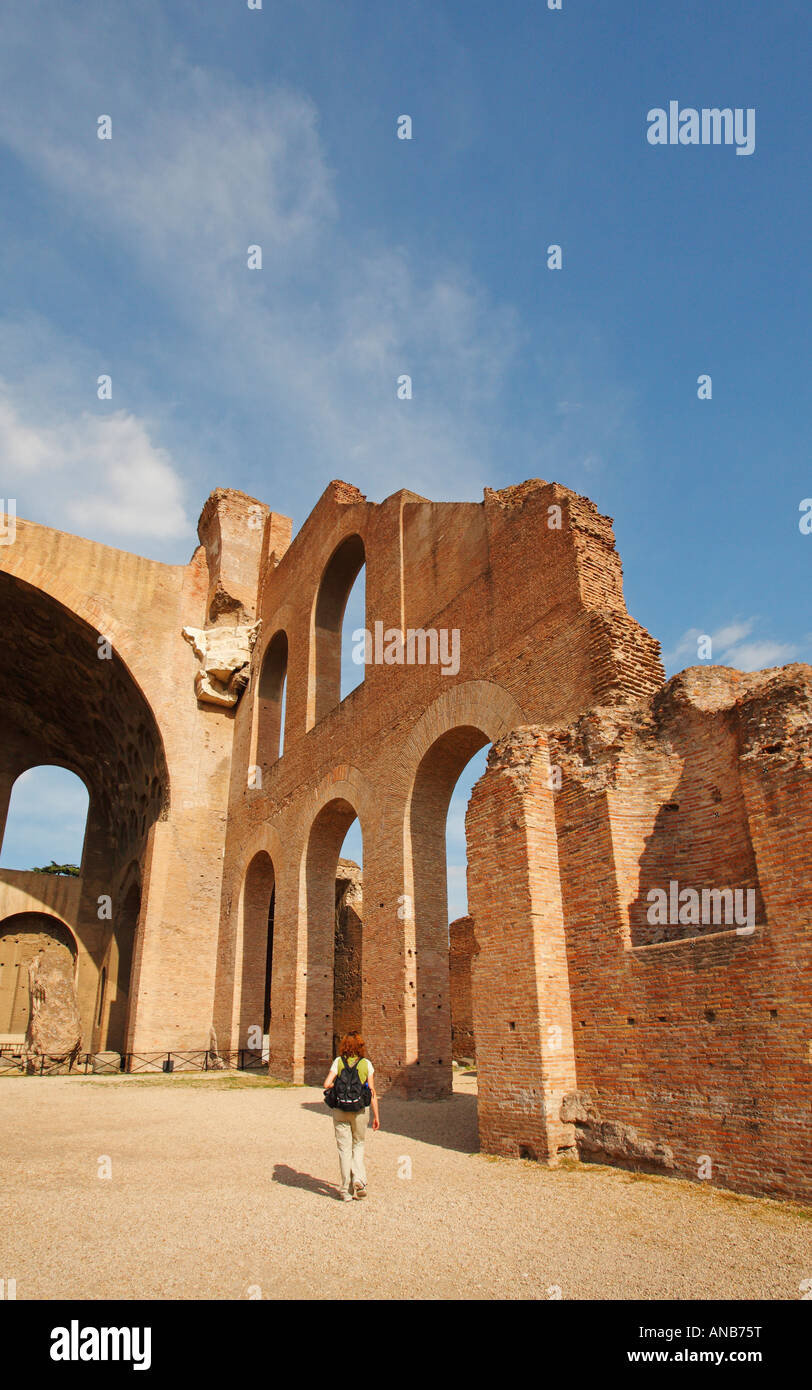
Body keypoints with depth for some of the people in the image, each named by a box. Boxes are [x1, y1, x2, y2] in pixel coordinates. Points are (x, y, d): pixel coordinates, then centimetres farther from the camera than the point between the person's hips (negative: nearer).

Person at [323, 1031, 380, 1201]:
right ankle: (359, 1180, 2)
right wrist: (376, 1115, 4)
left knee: (344, 1149, 8)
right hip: (359, 1111, 1)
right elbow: (372, 1091, -2)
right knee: (358, 1146, 19)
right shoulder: (366, 1063, -1)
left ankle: (346, 1190, 9)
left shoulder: (338, 1061, -3)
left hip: (340, 1110, 0)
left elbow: (327, 1084, -12)